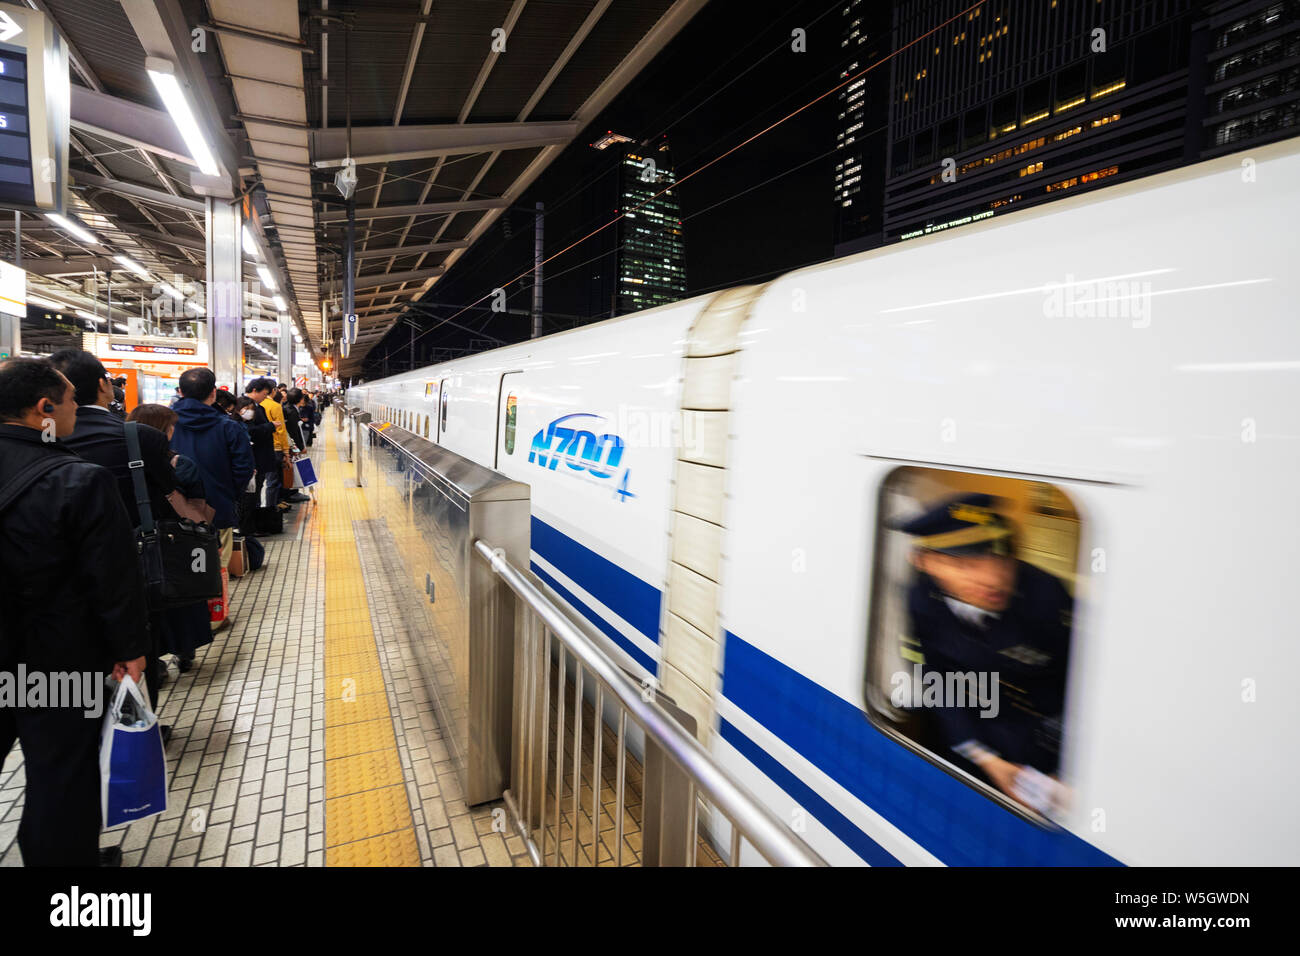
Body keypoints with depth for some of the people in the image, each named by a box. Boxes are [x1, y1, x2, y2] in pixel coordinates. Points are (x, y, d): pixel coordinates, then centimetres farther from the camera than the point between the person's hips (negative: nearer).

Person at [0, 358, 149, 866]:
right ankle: (64, 854, 27)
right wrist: (131, 648, -7)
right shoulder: (82, 480, -23)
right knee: (62, 774, 10)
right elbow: (115, 576, -19)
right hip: (58, 659, -6)